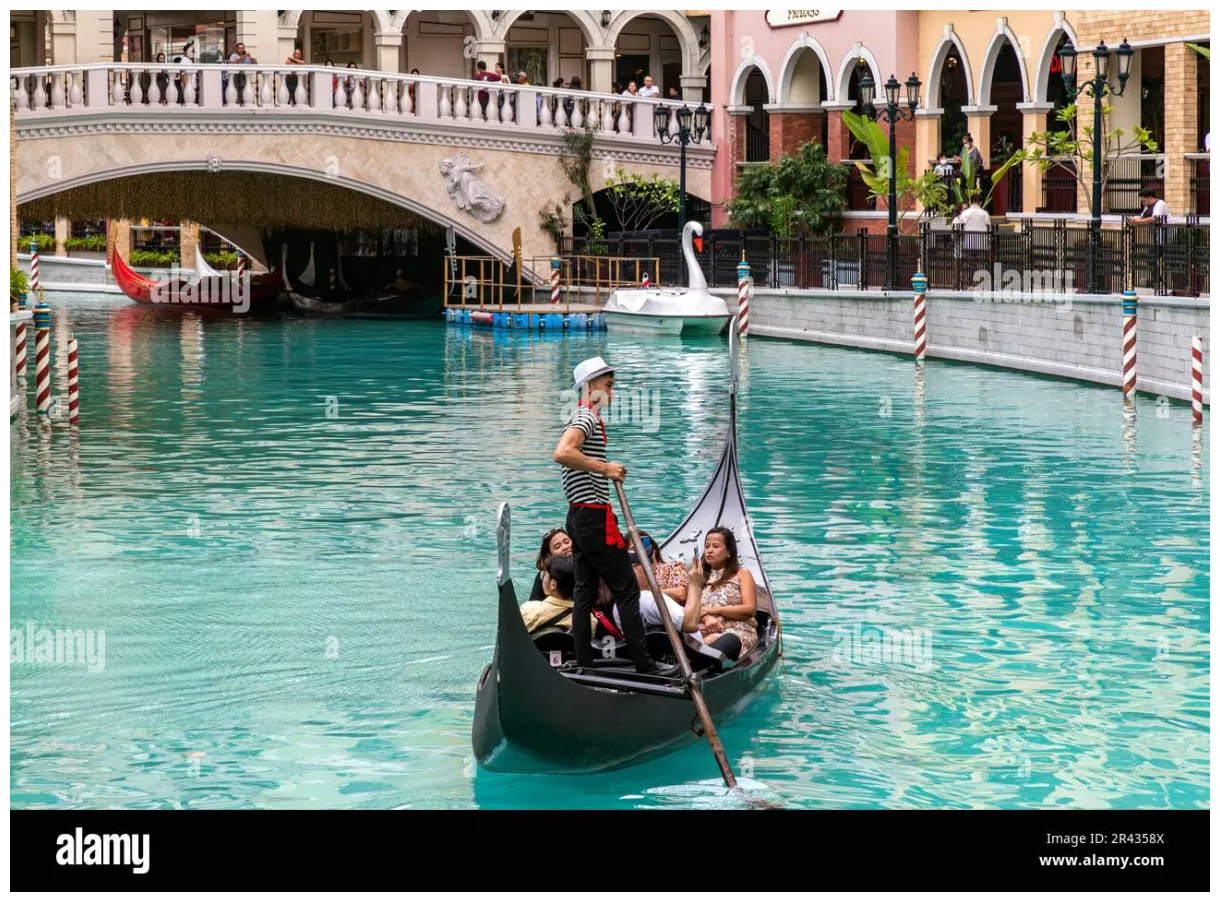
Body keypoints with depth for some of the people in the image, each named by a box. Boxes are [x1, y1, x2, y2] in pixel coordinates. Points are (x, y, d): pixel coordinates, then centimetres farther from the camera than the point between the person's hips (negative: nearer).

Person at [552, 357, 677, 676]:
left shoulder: (582, 418, 19)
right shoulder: (587, 417, -14)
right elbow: (562, 453, -31)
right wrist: (604, 468, -25)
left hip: (579, 517, 11)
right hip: (595, 519, -11)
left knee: (585, 591, 10)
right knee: (627, 589, -5)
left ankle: (584, 665, 11)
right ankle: (644, 664, -3)